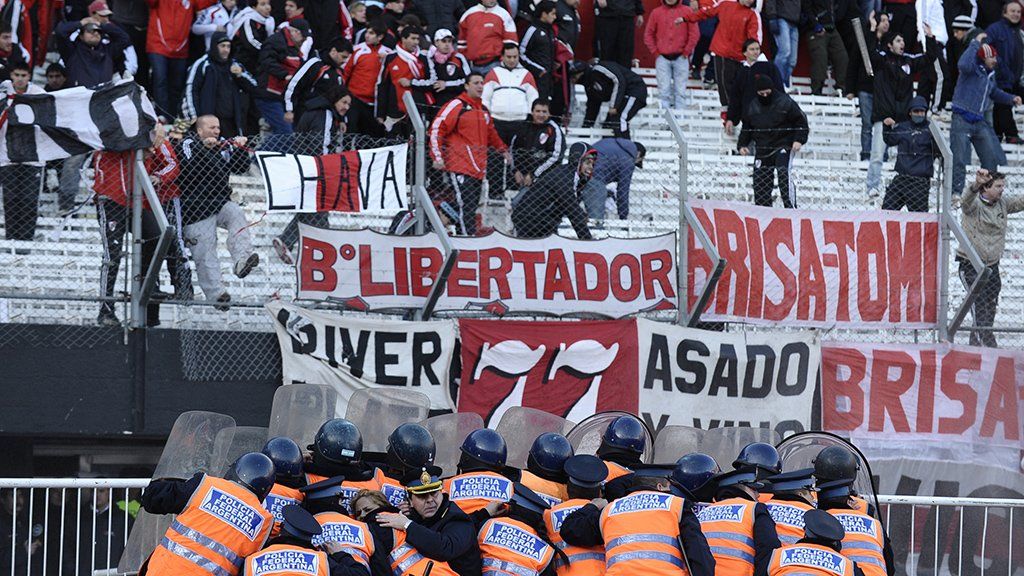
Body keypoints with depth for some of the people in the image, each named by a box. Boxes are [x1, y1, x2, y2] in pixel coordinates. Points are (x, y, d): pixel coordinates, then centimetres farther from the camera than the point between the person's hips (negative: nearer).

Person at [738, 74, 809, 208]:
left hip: (783, 146, -5)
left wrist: (799, 140, -12)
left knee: (784, 174, -22)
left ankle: (790, 206, -22)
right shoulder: (752, 107, 9)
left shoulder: (785, 102, -5)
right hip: (762, 149, 5)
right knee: (760, 179, 2)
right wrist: (742, 145, 8)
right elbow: (746, 129, 21)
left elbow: (801, 121, -1)